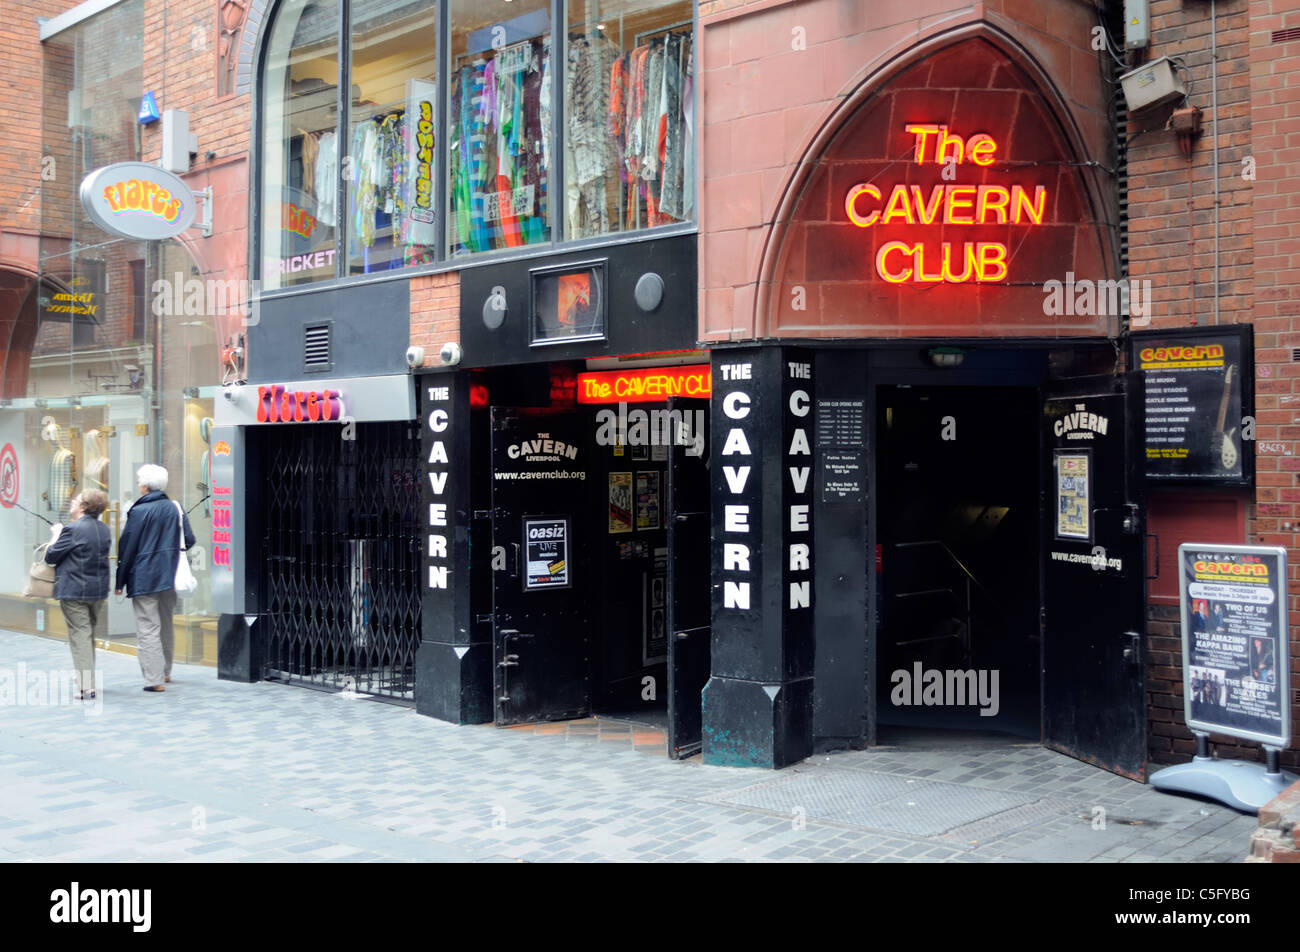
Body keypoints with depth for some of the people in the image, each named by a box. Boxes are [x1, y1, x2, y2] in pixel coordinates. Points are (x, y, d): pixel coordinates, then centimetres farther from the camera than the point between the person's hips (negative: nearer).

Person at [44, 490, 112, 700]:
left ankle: (86, 687, -5)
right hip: (99, 590, 7)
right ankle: (89, 681, 24)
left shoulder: (72, 529, -16)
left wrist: (55, 536, 8)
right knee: (90, 637, 17)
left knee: (80, 636, -3)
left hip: (74, 592, -7)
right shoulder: (105, 530, 6)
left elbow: (51, 556, -10)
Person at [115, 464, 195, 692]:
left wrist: (120, 581, -2)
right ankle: (165, 671, 29)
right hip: (170, 578, 6)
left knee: (148, 629, -4)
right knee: (166, 625, 18)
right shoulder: (175, 509, 5)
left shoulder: (138, 511, -11)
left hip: (144, 579, -6)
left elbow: (127, 548, -9)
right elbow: (189, 540, 8)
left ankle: (154, 678, -7)